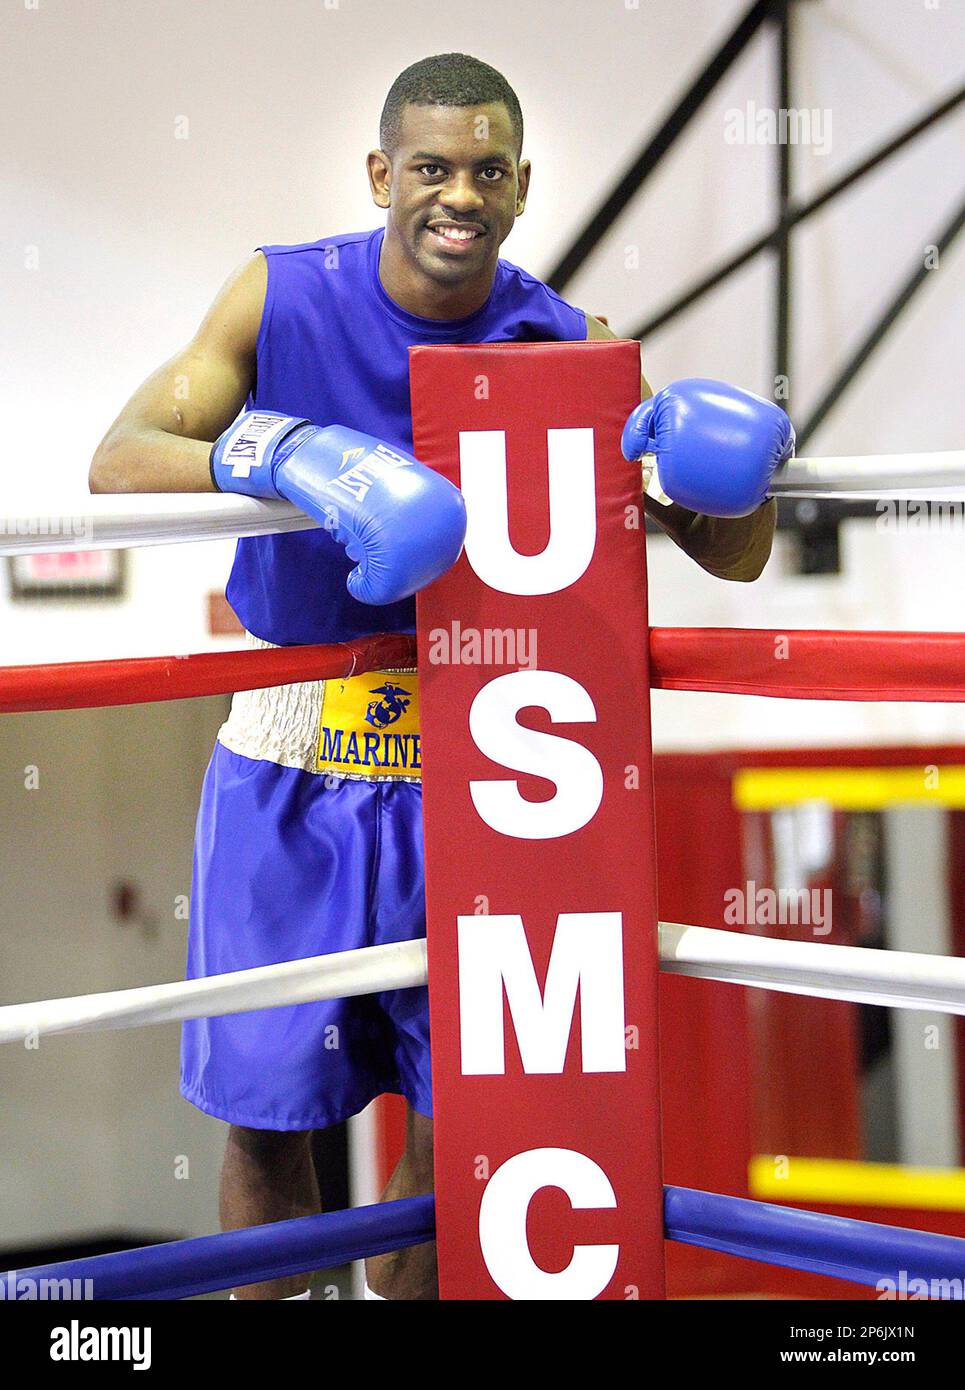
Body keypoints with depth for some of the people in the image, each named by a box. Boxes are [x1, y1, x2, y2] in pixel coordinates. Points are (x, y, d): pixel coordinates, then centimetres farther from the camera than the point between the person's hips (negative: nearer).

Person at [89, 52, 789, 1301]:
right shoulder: (283, 299, -7)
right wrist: (279, 454, -39)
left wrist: (728, 455, -24)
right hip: (289, 767, -1)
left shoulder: (566, 349, -4)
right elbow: (119, 462, -20)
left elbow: (733, 557, -2)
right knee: (266, 1103, 5)